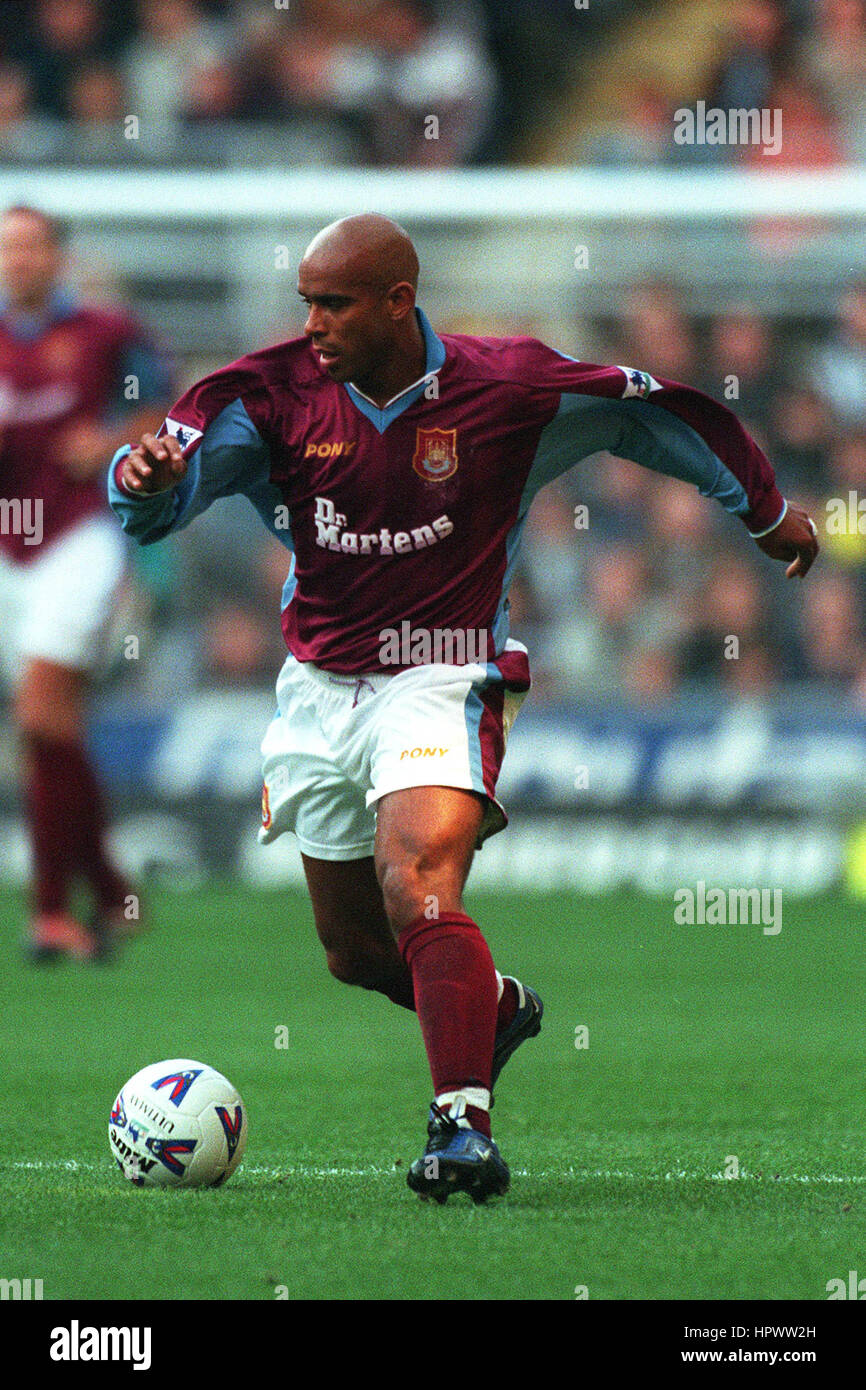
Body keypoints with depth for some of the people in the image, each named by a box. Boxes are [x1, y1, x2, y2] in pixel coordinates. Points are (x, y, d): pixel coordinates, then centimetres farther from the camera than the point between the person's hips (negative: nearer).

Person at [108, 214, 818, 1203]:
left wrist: (768, 514, 16)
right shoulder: (276, 394, -9)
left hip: (442, 681, -4)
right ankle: (494, 1007, 46)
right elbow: (156, 501, -18)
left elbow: (657, 412, 3)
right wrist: (143, 477, -44)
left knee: (419, 889, -29)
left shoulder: (510, 390, -13)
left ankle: (464, 1124, -31)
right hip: (320, 688, 4)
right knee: (354, 950, 16)